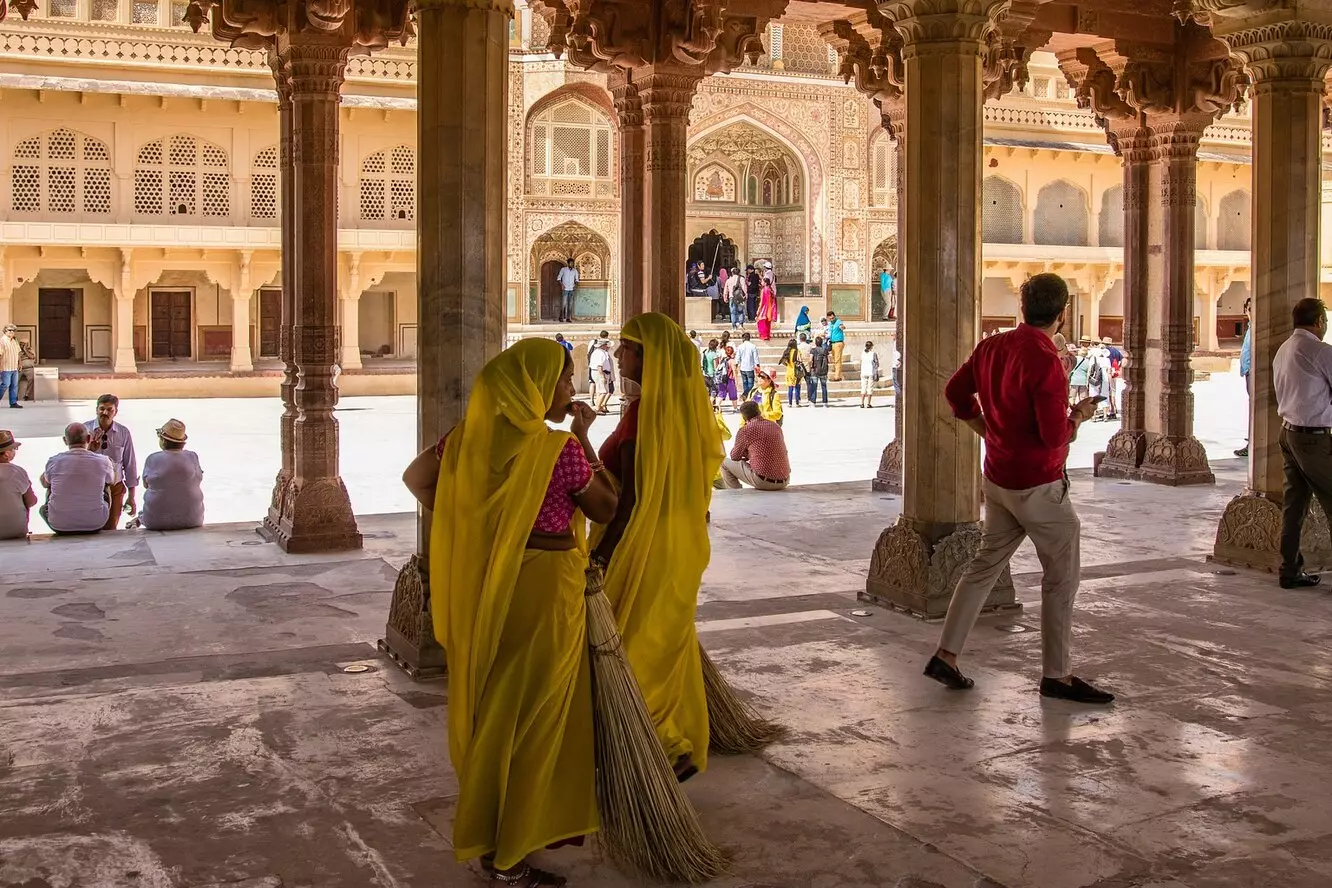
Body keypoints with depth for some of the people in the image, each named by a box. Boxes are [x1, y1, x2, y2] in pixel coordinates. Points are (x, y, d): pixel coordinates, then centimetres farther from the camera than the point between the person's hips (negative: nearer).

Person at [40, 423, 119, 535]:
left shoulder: (54, 461, -7)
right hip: (94, 525, 0)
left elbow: (44, 483, 16)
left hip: (59, 526, 0)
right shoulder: (102, 461, -9)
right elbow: (113, 481, 15)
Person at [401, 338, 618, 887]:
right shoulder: (561, 449, -18)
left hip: (485, 585, 7)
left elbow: (416, 479, 10)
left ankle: (489, 831, 34)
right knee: (534, 716, 5)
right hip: (544, 587, -7)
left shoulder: (472, 437, 0)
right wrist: (584, 440, -1)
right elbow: (605, 508, -5)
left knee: (491, 704, 19)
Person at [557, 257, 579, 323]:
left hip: (571, 290, 4)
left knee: (570, 304, 2)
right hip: (565, 289, -3)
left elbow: (576, 279, 14)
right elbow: (559, 278, 2)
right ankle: (561, 317, 7)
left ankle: (568, 318, 5)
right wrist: (561, 284, -12)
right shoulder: (563, 269, -1)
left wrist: (576, 283, -8)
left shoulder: (575, 271, 8)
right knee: (563, 303, -7)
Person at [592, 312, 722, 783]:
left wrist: (597, 557, -19)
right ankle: (685, 745, 28)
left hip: (645, 550, -9)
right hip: (683, 547, 9)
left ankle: (668, 749, 7)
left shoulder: (644, 411, -21)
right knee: (670, 649, 18)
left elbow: (631, 500, -23)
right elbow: (699, 485, 13)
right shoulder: (687, 406, 6)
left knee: (631, 652, 3)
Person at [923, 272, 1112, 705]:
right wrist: (1078, 415, -6)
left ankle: (946, 656, 17)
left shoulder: (992, 346, 2)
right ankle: (1057, 675, 13)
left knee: (985, 564, 16)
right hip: (1039, 486, -8)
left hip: (998, 480, 8)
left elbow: (955, 392, 15)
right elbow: (1056, 434, -26)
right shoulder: (1044, 360, -23)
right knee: (1061, 577, 6)